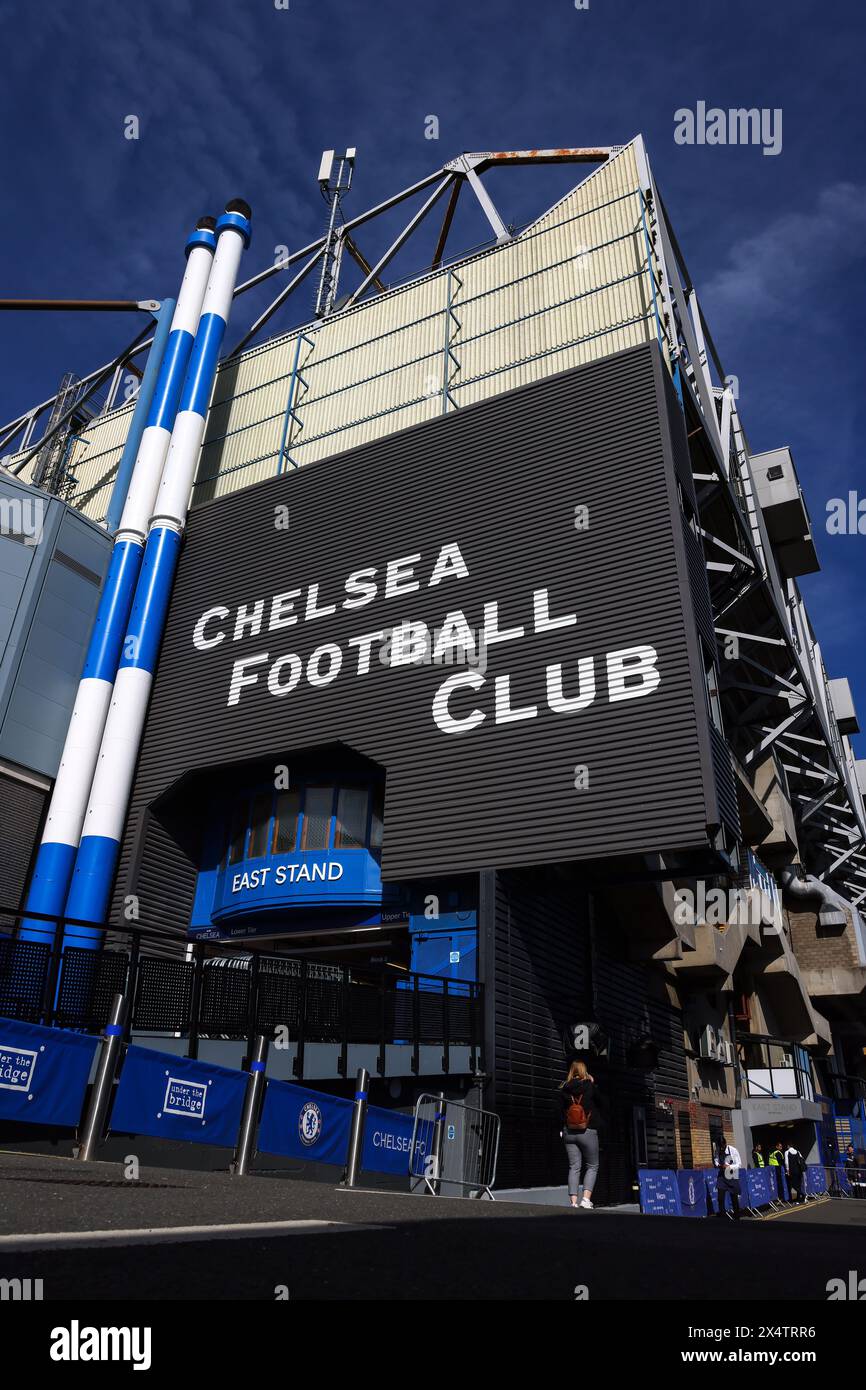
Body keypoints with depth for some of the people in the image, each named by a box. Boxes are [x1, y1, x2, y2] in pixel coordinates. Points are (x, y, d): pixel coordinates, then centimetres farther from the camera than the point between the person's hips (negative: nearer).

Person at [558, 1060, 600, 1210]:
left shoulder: (564, 1089, 2)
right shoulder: (589, 1086, -6)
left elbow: (561, 1111, 3)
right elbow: (598, 1103, 9)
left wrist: (564, 1129, 13)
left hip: (569, 1132, 3)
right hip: (588, 1131, -3)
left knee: (574, 1167, 6)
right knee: (592, 1166, 9)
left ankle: (574, 1202, 0)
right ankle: (586, 1198, -4)